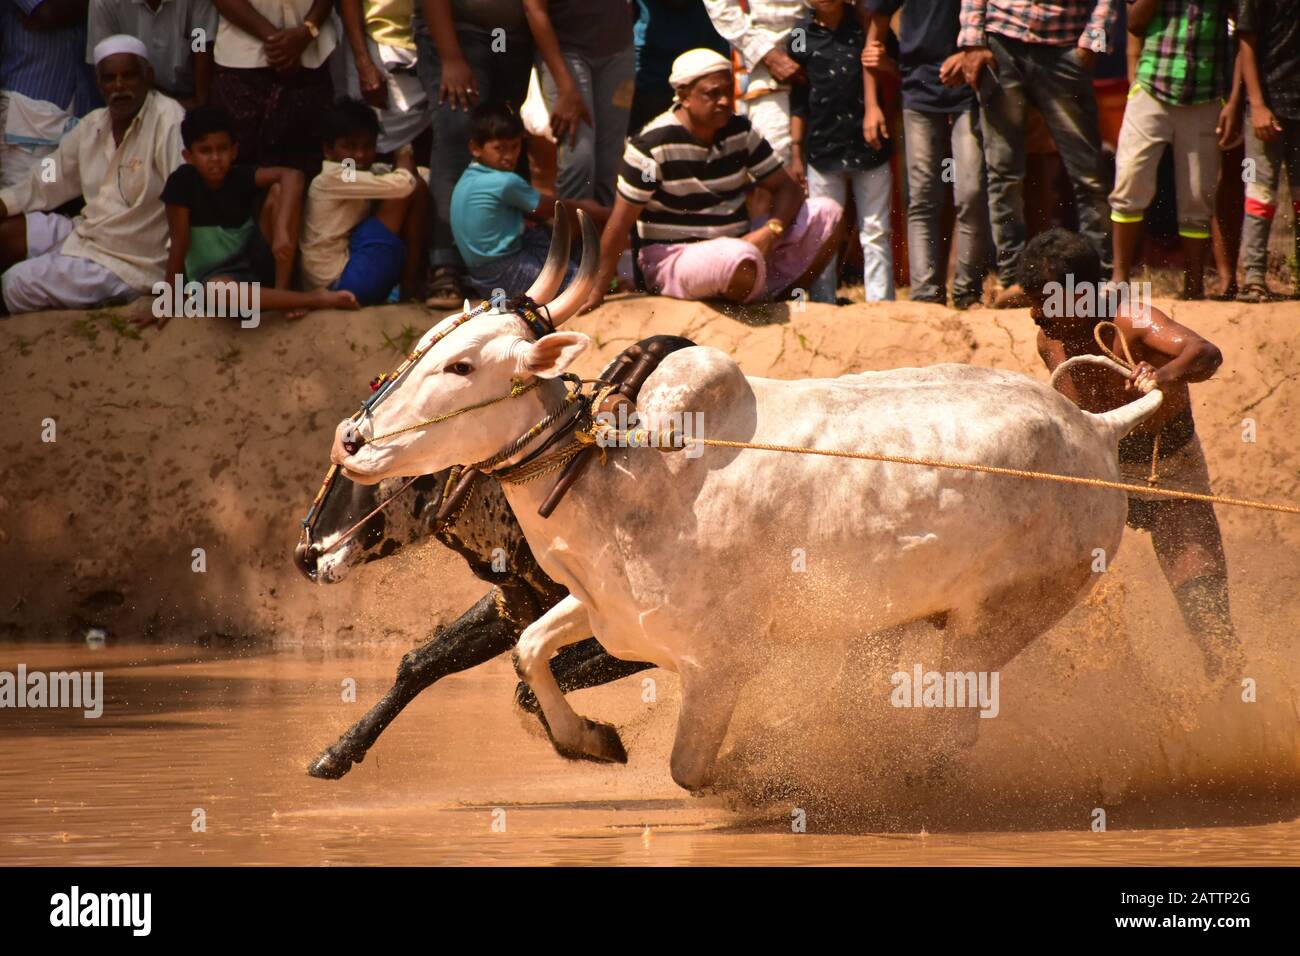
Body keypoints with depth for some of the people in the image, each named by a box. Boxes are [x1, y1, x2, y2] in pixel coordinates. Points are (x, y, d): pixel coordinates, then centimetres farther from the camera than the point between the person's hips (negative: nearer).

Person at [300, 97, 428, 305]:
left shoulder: (360, 172, 15)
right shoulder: (334, 178, -14)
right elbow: (403, 184, -21)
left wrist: (403, 164, -4)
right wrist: (404, 159, -2)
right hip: (341, 283, -10)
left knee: (417, 186, 15)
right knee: (413, 191, -9)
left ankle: (409, 284, 9)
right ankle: (410, 288, -2)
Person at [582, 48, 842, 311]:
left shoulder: (740, 132, 3)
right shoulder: (652, 145, -15)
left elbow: (786, 189, 5)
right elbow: (620, 223, -14)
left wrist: (771, 230, -18)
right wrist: (598, 293, -14)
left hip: (738, 243, 7)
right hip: (673, 259, -7)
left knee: (827, 213, -5)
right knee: (741, 260, -40)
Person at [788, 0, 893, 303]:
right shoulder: (800, 34, 1)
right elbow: (797, 99, 4)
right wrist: (796, 152, 3)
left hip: (870, 145, 1)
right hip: (822, 149, -1)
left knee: (876, 233, 3)